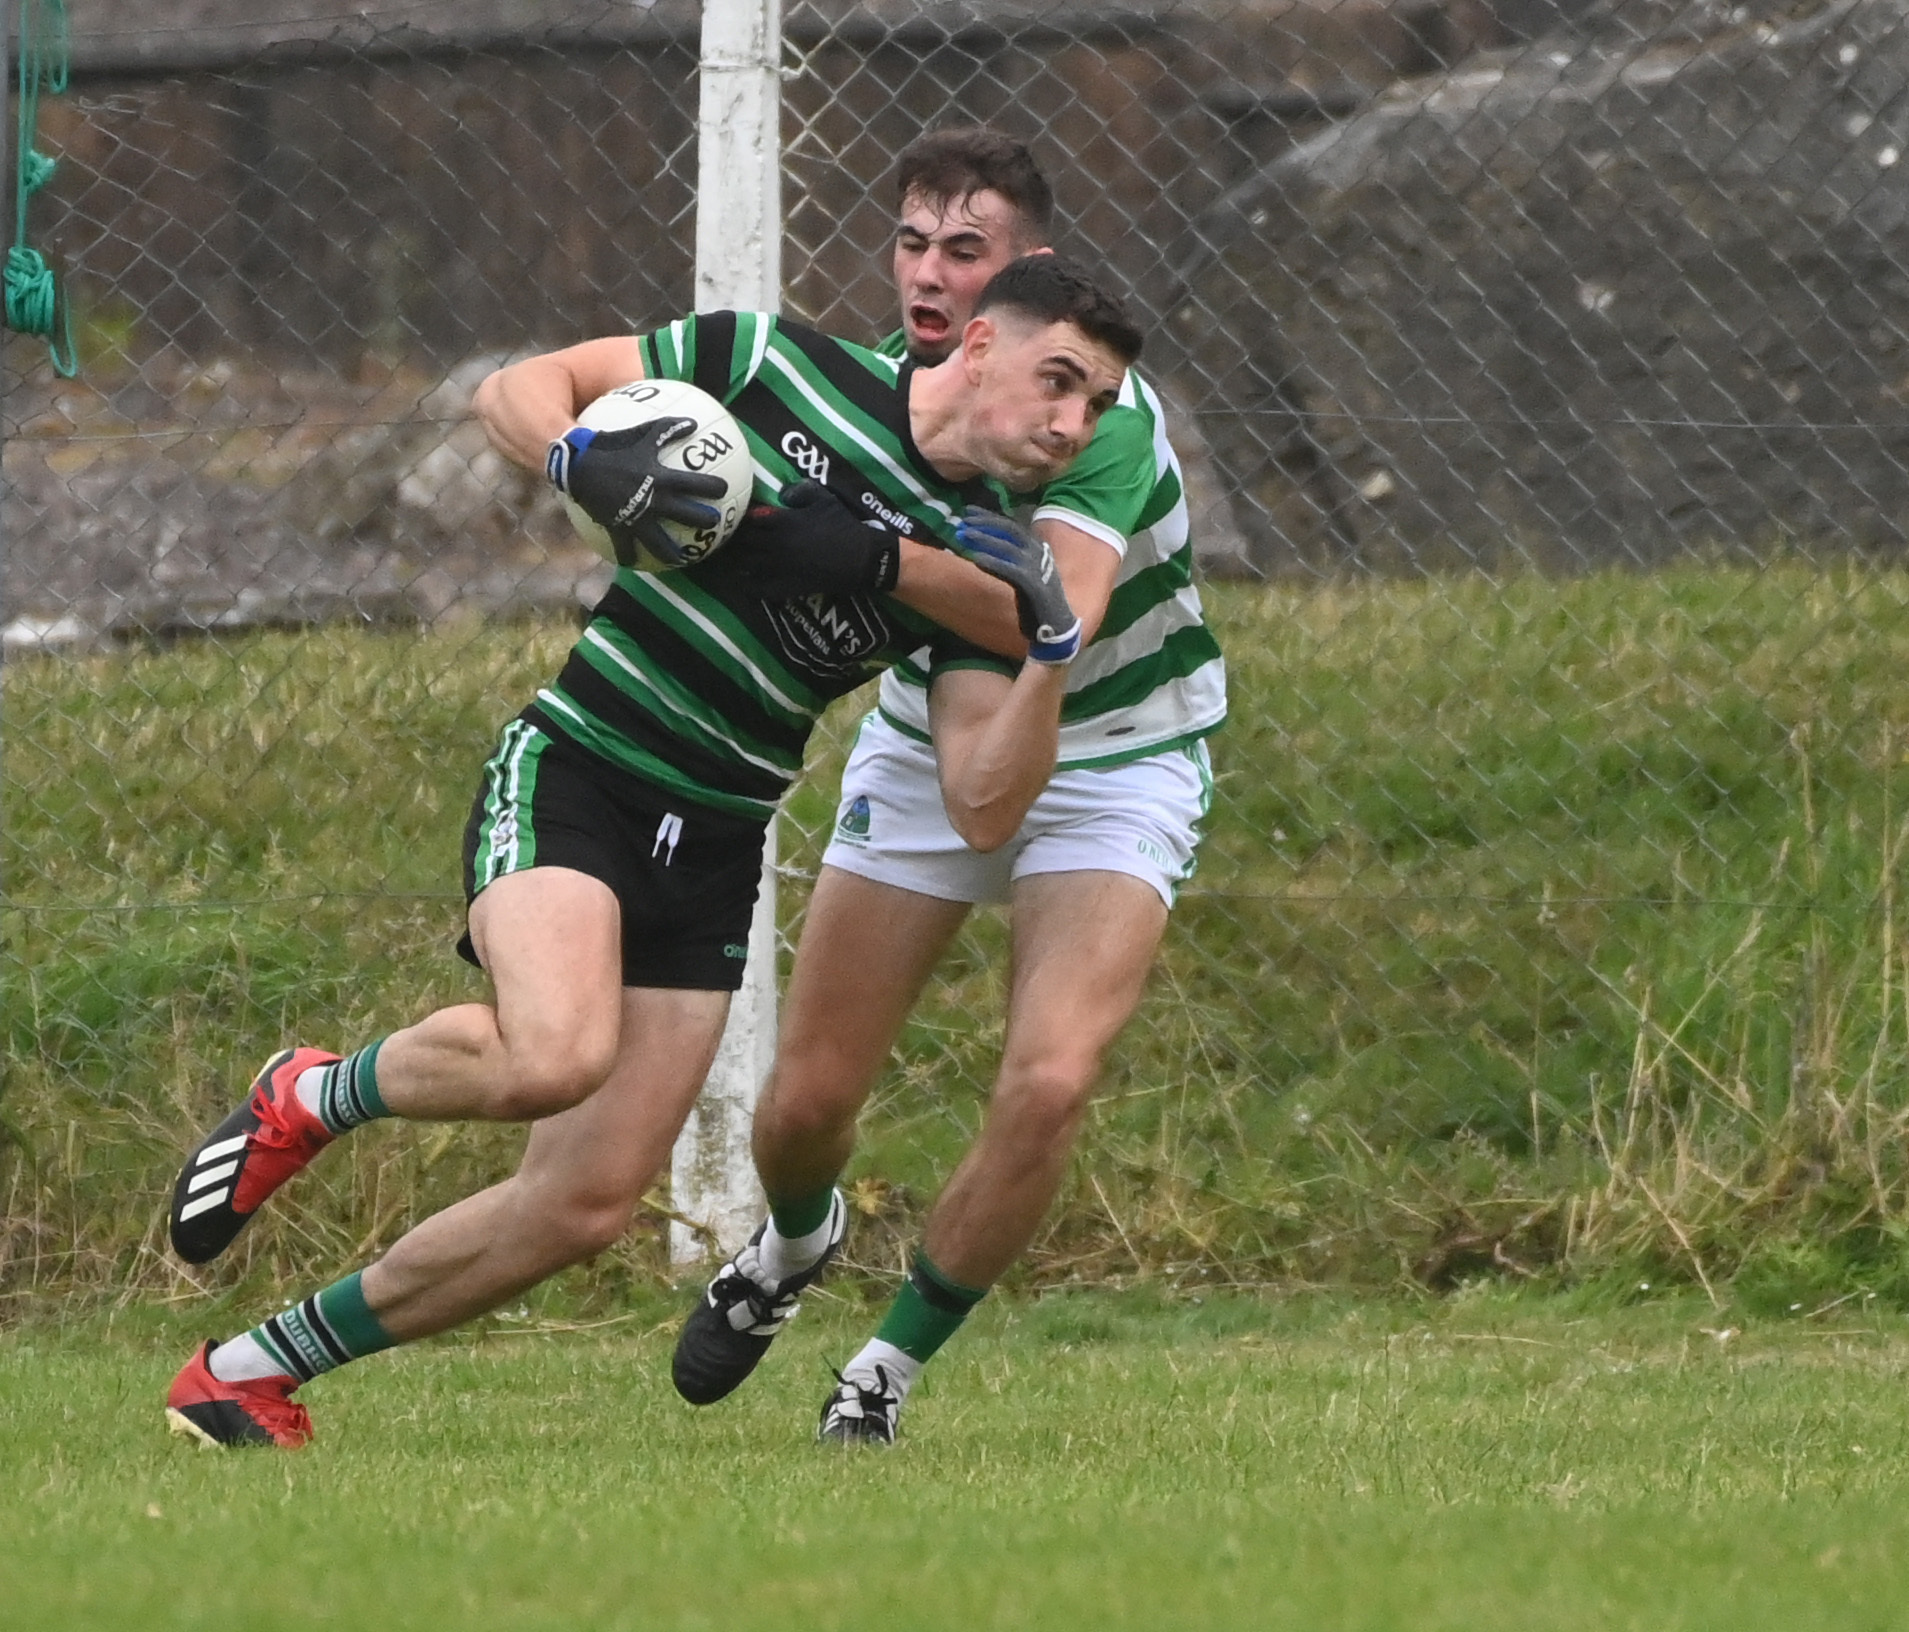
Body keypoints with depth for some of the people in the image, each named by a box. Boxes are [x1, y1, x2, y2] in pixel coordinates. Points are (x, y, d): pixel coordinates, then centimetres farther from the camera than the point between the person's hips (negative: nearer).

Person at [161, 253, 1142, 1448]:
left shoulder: (981, 560, 4)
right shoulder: (777, 367, -6)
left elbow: (982, 809, -3)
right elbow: (515, 391, 0)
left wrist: (1053, 659, -19)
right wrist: (587, 466, -21)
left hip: (712, 856, 5)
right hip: (573, 772, -5)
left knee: (586, 1208, -2)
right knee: (554, 1055, -34)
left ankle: (253, 1371, 14)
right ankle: (314, 1097, -2)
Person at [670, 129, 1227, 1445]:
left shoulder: (1100, 410, -28)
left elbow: (1058, 620, -42)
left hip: (1112, 766, -4)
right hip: (924, 751, 4)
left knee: (1049, 1083, -23)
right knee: (807, 1102, 2)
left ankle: (894, 1367, 0)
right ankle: (794, 1243, 41)